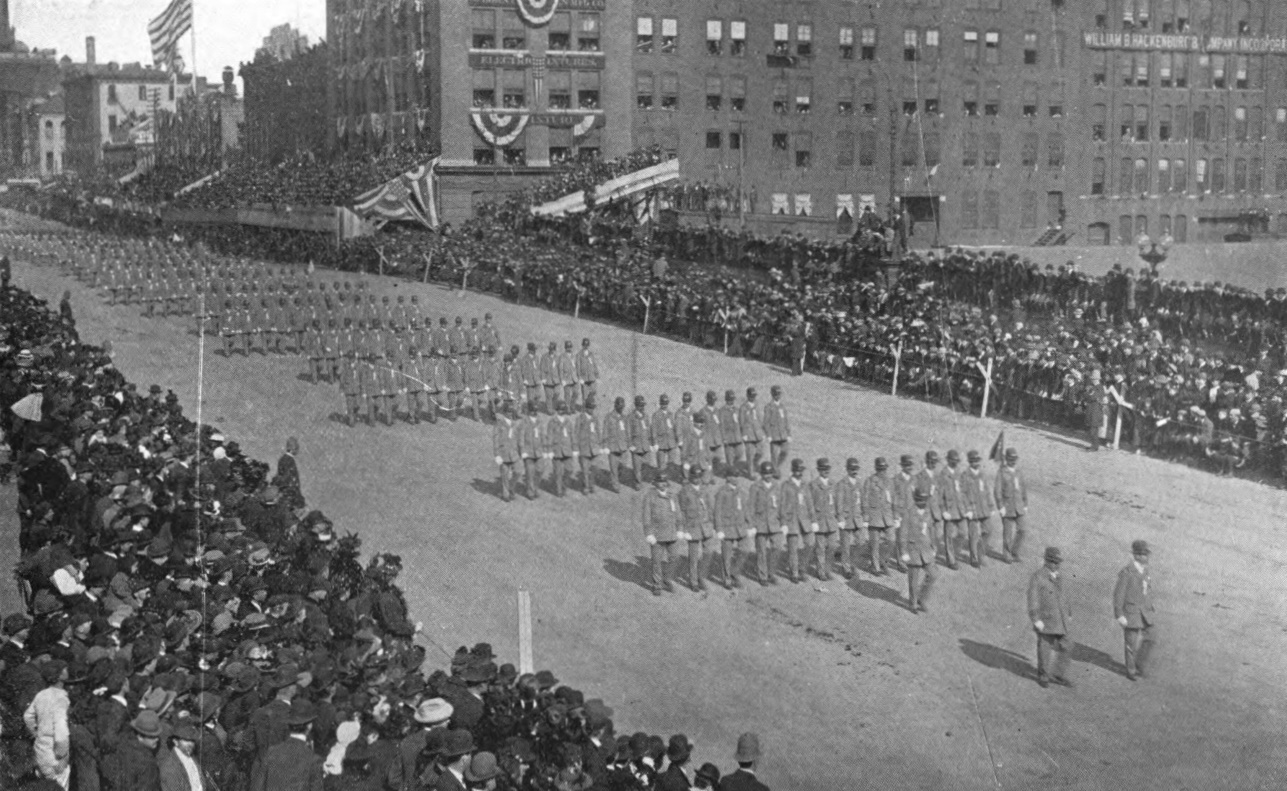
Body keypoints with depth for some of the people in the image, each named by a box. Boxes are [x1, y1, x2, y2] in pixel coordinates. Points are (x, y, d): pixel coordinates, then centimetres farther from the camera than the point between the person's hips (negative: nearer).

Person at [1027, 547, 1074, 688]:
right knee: (1044, 648, 6)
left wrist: (1067, 613, 15)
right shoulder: (1037, 576, -14)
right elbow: (1033, 599, -16)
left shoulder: (1057, 577, 8)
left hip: (1060, 620, 6)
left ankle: (1058, 674, 18)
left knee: (1066, 646, 4)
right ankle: (1043, 677, 24)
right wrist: (1036, 620, -20)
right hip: (1045, 619, -6)